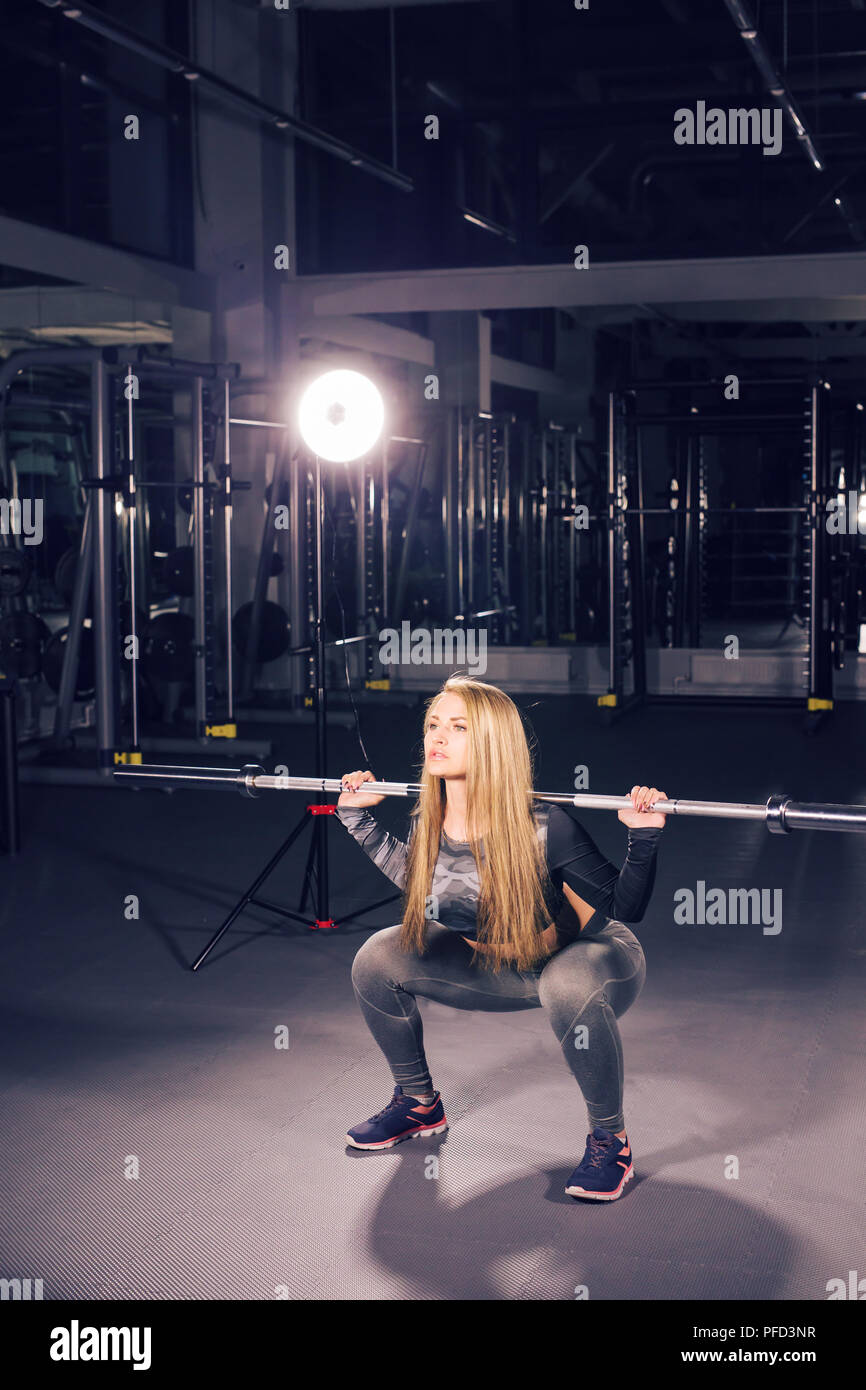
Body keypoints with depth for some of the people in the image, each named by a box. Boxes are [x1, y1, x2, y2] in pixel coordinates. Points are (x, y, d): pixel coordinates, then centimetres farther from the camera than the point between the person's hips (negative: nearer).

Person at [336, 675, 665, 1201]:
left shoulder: (544, 827, -31)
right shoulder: (429, 825, -14)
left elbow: (625, 908, -22)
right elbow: (420, 884, 10)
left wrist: (644, 838, -37)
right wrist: (360, 820, 5)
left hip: (590, 956, -6)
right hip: (496, 963, 6)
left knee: (570, 988, -41)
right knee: (377, 958, -5)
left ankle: (611, 1140, -16)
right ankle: (420, 1104, 18)